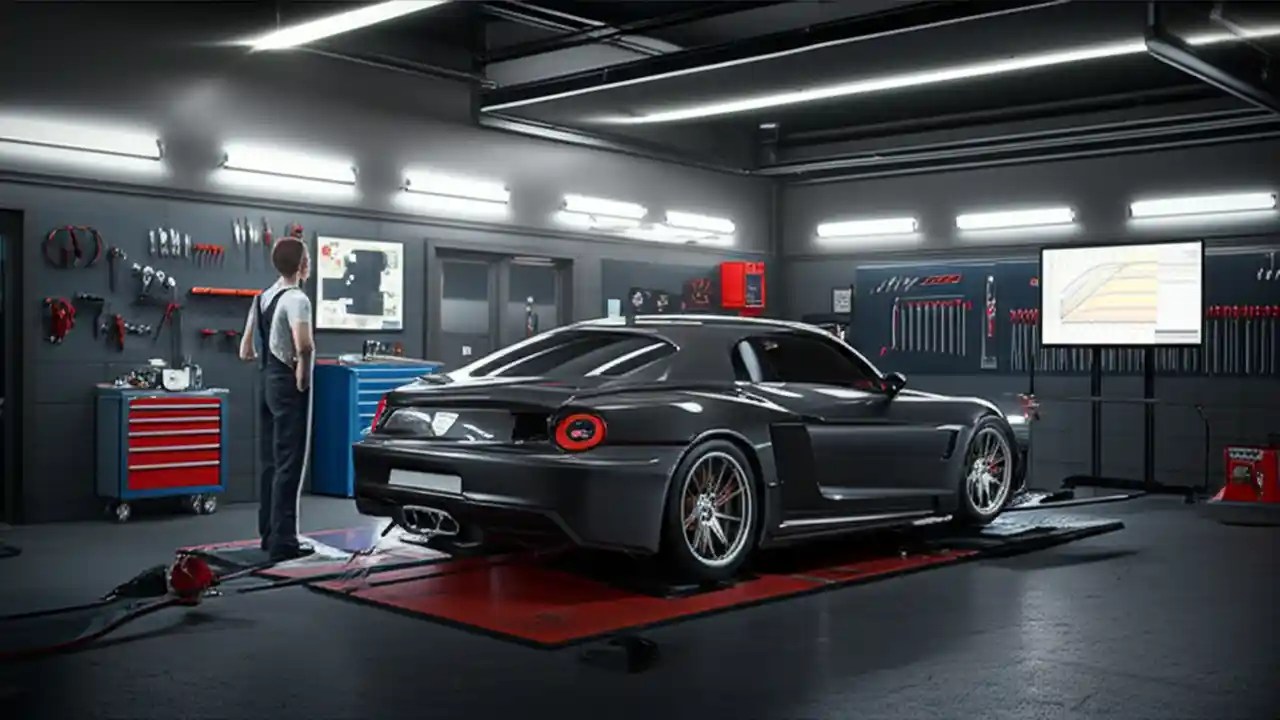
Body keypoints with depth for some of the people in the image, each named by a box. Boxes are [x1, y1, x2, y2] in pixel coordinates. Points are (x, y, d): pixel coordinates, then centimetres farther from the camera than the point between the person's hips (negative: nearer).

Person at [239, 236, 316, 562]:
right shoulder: (296, 298, -15)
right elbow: (305, 344, -33)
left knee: (270, 463, 14)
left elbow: (245, 352, 17)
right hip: (288, 385, -9)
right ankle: (282, 542, -5)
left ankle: (269, 533, 21)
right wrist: (303, 372, -19)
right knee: (289, 464, -6)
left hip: (268, 381, 9)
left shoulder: (262, 298, 13)